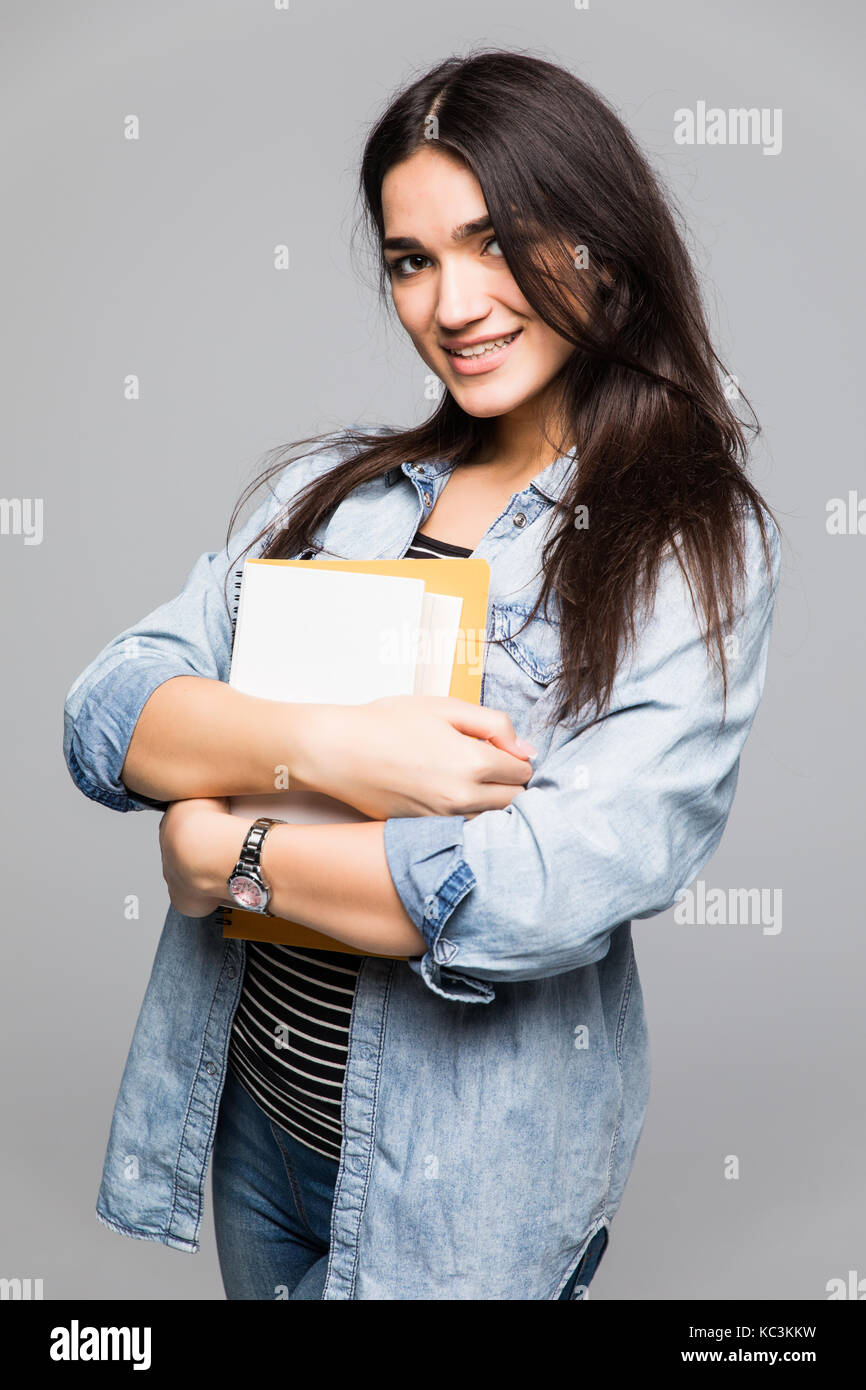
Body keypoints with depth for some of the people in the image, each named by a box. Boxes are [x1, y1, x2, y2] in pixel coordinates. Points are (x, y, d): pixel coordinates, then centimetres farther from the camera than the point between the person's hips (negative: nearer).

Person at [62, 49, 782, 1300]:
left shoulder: (693, 548, -13)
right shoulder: (329, 487, 0)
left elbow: (563, 886, -25)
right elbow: (106, 714, -6)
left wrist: (226, 856, -16)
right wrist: (324, 746, -24)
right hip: (255, 1114, 5)